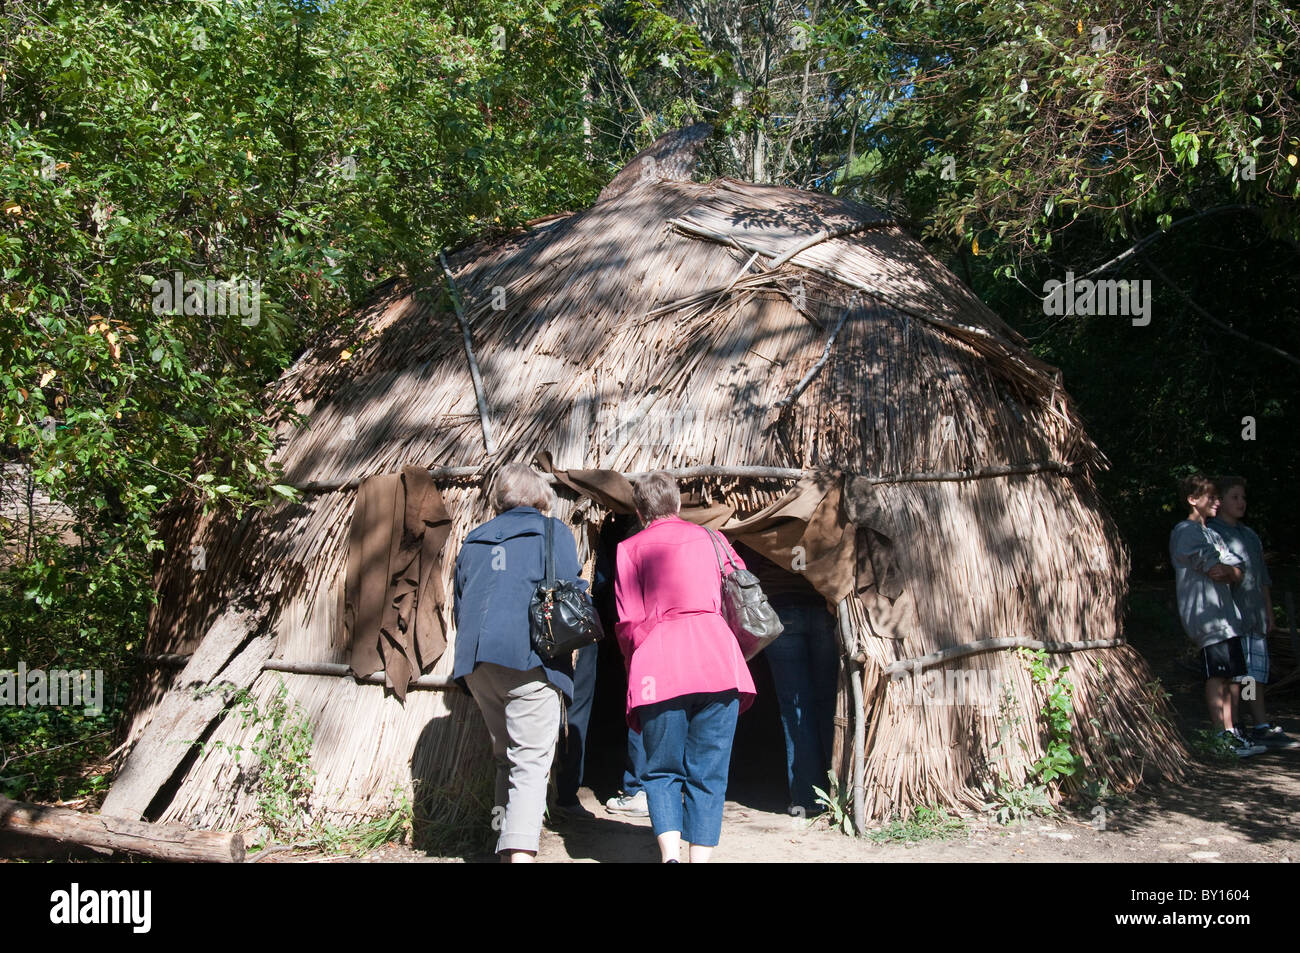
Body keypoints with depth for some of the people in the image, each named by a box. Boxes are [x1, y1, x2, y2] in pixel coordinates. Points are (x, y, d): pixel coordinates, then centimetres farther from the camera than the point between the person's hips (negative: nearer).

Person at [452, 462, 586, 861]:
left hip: (476, 663, 5)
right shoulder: (552, 532, 6)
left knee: (506, 757, 18)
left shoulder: (473, 541, 20)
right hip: (529, 659, -5)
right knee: (531, 761, -5)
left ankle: (506, 845, 18)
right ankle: (520, 851, -20)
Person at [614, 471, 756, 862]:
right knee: (708, 773, 7)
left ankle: (670, 855, -8)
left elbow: (628, 623, 6)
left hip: (660, 665, -1)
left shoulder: (630, 548, 11)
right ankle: (700, 857, 1)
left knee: (662, 770, 10)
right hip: (718, 658, 1)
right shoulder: (708, 538, 18)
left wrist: (636, 663, 22)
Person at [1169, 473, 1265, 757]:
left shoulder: (1212, 534, 24)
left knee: (1234, 675, 7)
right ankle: (1221, 735, -12)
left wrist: (1224, 571, -6)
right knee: (1217, 675, -13)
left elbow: (1237, 573, 14)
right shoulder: (1186, 531, -6)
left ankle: (1231, 732, 12)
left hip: (1226, 614, 9)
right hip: (1204, 614, -9)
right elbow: (1216, 570, -15)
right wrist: (1227, 570, 5)